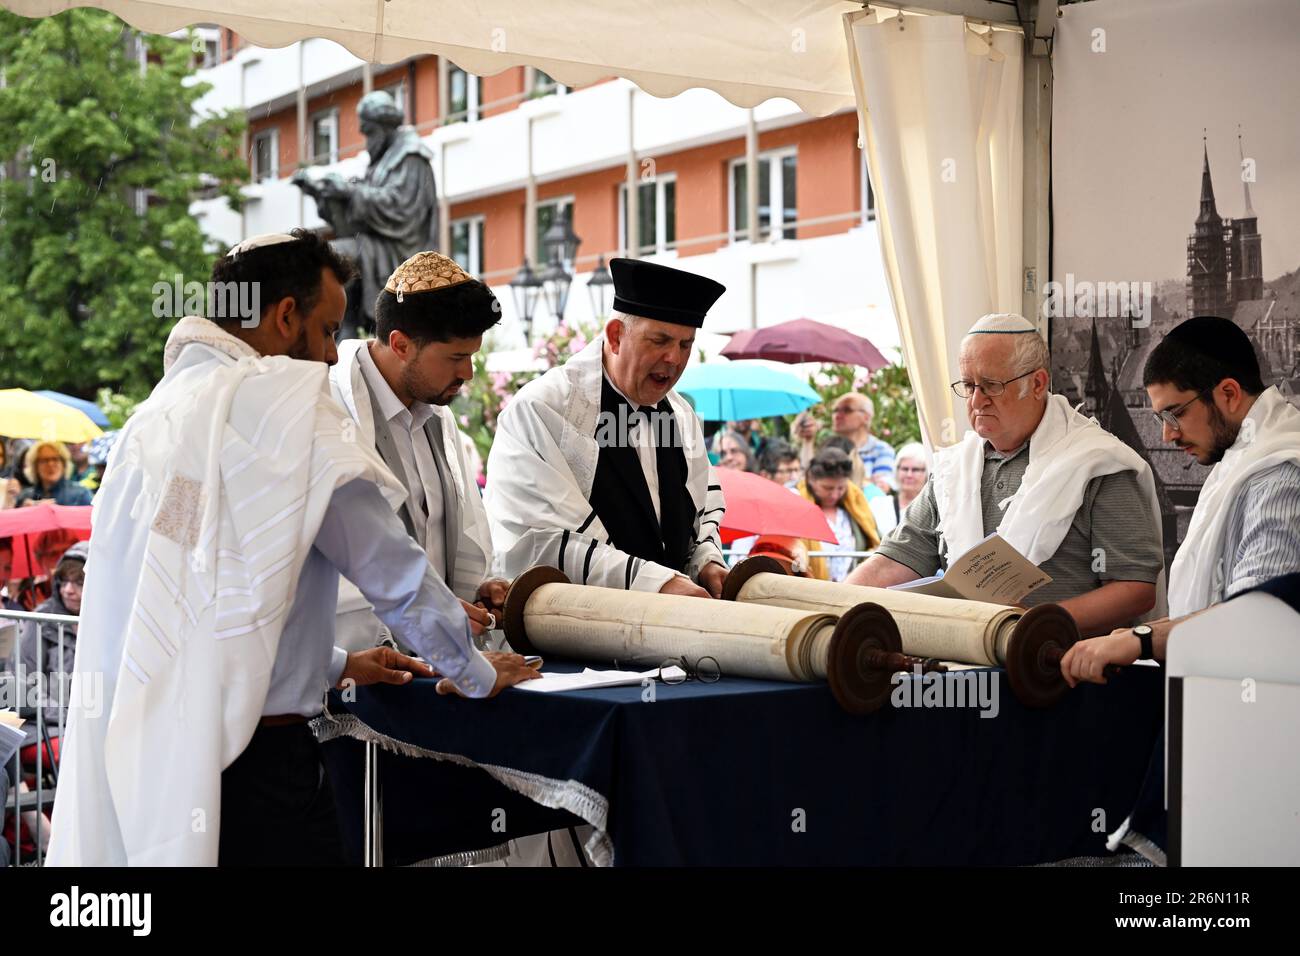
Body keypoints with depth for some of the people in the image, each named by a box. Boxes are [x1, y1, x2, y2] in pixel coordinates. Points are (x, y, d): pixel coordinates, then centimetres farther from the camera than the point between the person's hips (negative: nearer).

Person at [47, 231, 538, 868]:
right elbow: (394, 571, -6)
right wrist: (476, 674, 9)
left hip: (143, 748, 8)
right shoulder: (286, 410, -11)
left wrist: (334, 665, 27)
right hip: (254, 756, -8)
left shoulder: (154, 416, 12)